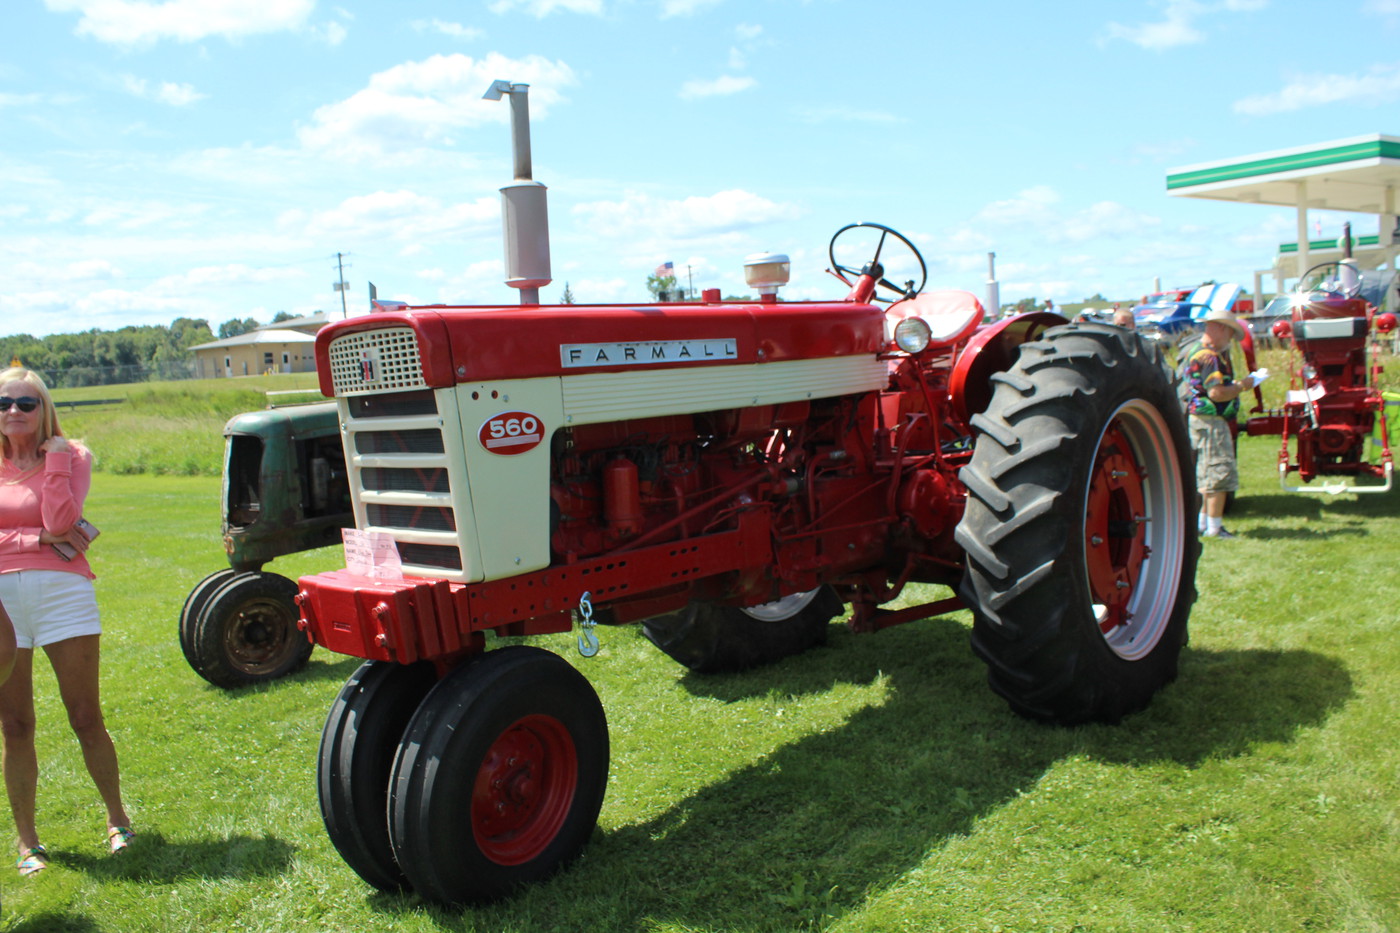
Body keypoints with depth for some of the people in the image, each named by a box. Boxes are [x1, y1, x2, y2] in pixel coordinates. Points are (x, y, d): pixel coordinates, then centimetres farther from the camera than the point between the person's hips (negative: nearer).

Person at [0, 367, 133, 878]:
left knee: (86, 718, 2)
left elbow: (61, 521, -11)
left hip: (63, 592, -2)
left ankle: (118, 820, 18)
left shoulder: (71, 456, 5)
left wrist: (55, 457, -9)